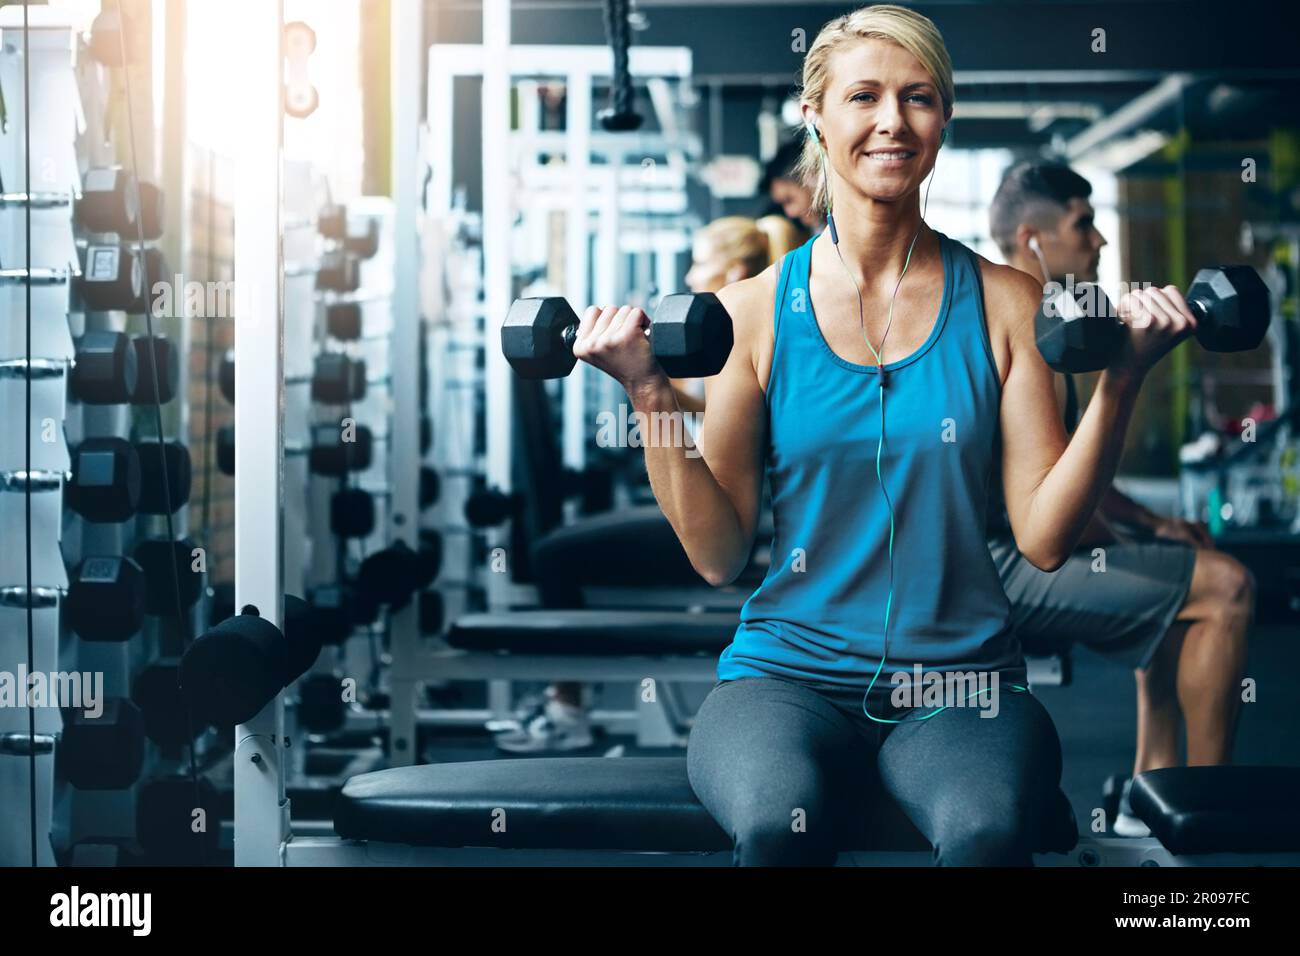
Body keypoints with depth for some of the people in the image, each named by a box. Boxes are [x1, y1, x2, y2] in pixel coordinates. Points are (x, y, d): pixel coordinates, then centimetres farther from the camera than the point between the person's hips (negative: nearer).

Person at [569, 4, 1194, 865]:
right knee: (776, 819, -35)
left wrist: (1120, 381, -8)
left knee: (985, 828, -36)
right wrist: (654, 397, -7)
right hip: (789, 672, 0)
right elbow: (717, 554, 2)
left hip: (961, 680, 0)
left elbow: (1044, 537, 1)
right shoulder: (756, 310, 5)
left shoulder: (1005, 303, 7)